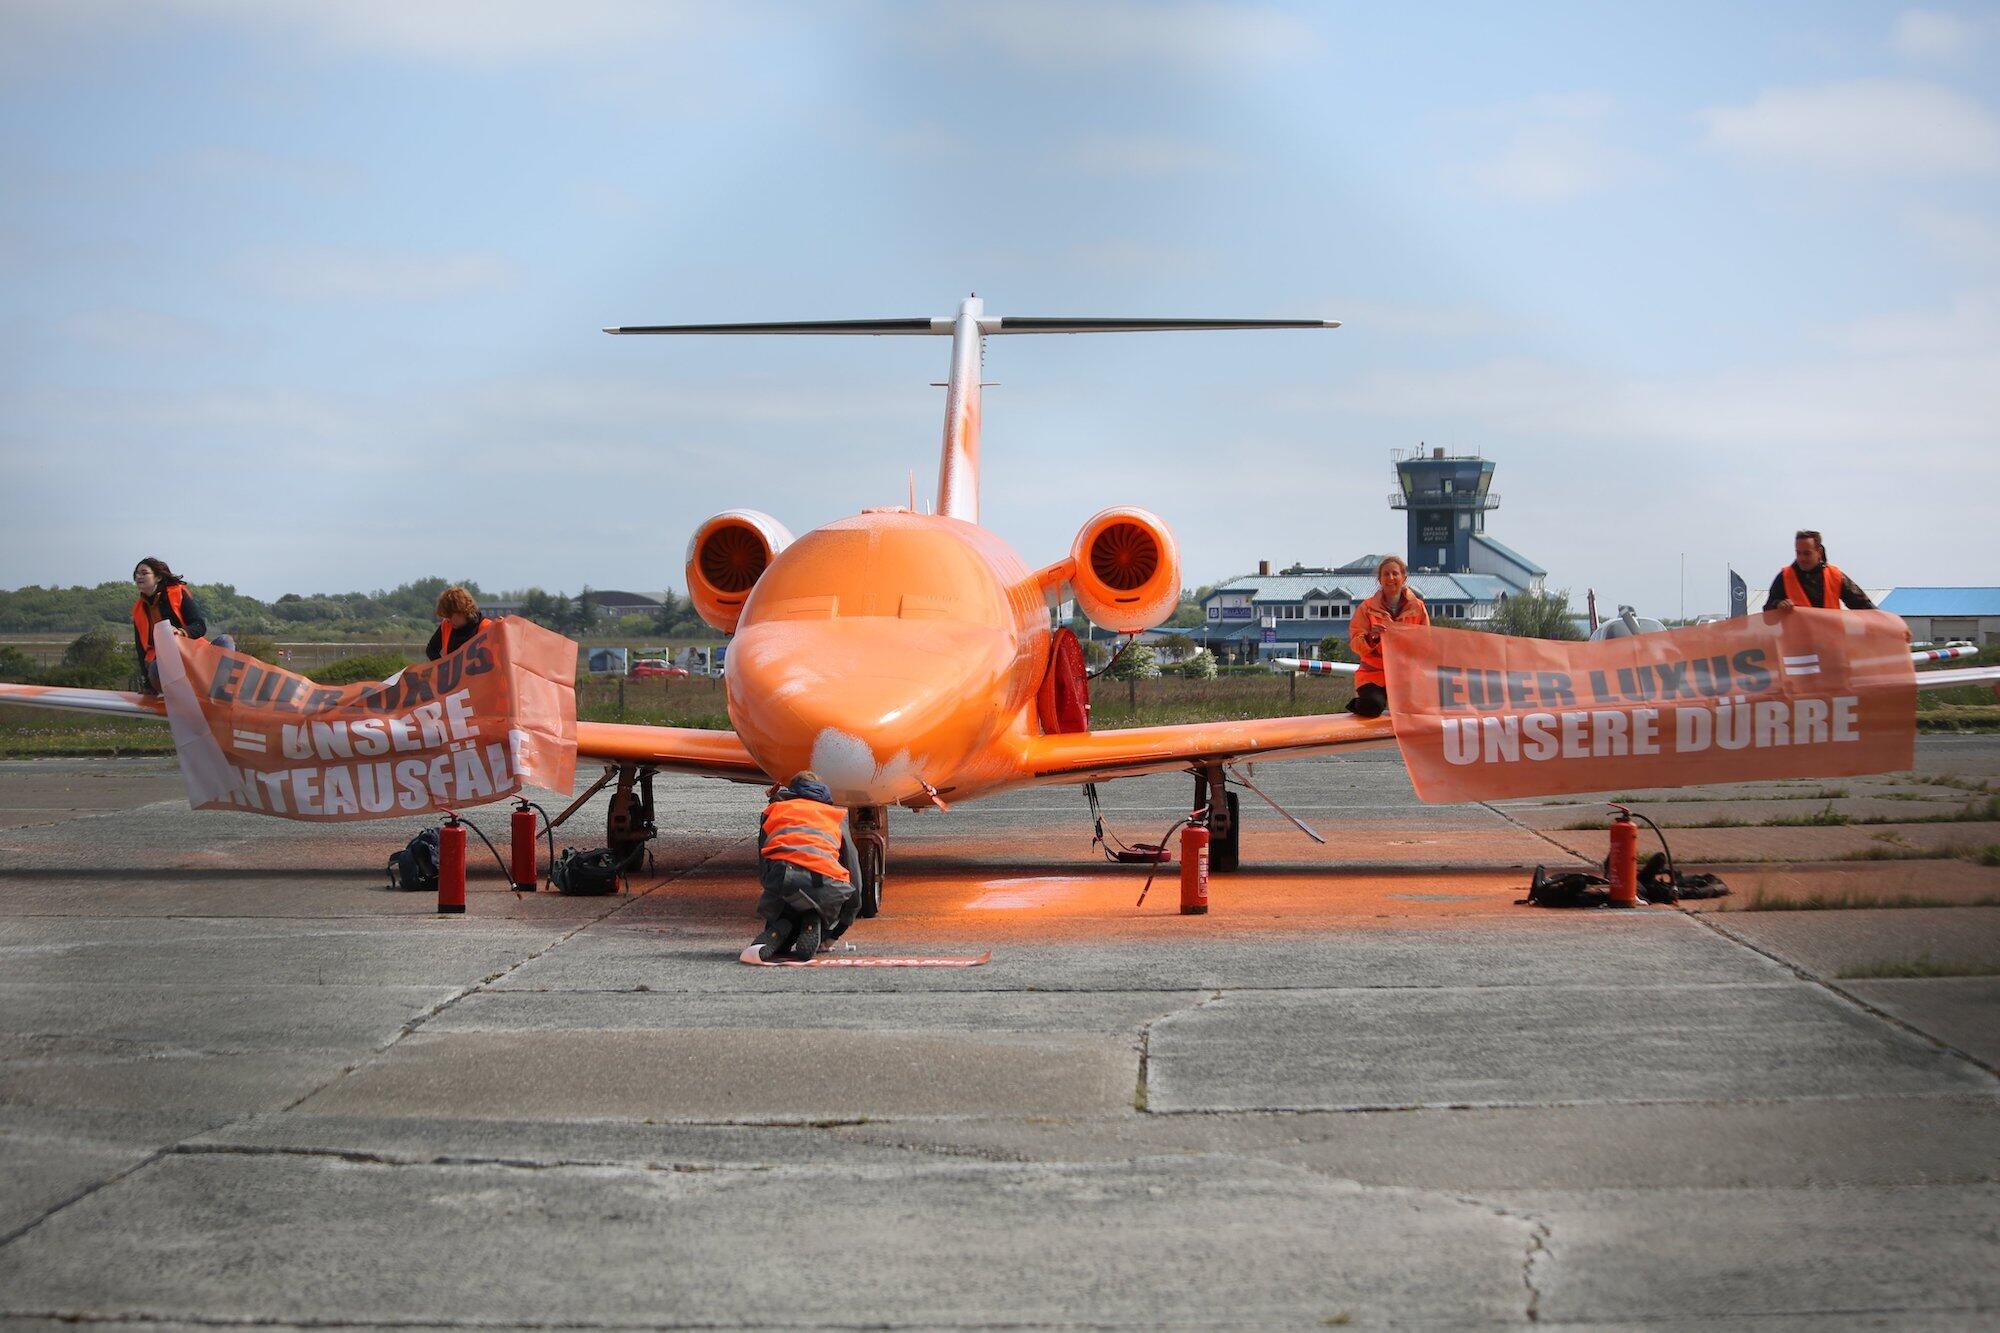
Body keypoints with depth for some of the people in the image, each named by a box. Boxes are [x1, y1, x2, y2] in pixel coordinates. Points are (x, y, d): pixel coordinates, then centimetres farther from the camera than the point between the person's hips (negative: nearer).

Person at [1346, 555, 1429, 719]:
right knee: (1373, 706, -29)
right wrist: (1371, 637, -24)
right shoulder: (1367, 608, 1)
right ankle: (1358, 703, 9)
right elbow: (1355, 644, -4)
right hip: (1374, 673, -2)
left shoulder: (1418, 607, 6)